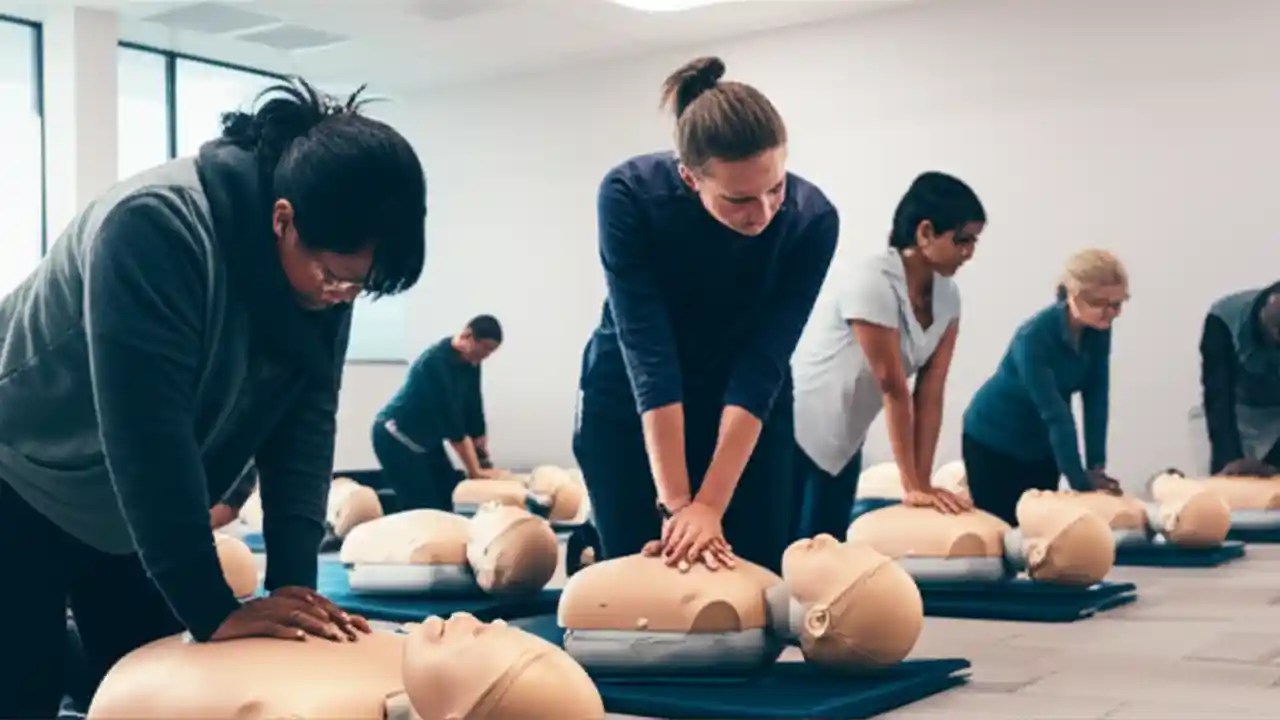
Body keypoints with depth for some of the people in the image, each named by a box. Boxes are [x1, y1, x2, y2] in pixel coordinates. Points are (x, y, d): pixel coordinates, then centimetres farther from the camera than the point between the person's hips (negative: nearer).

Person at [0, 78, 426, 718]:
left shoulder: (325, 263, -12)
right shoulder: (153, 226, -33)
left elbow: (304, 425, -11)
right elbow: (149, 436, -34)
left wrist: (295, 582, -19)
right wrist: (213, 612, -30)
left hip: (136, 515, 6)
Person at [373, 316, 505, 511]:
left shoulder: (470, 362, -2)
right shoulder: (437, 361, -27)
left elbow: (473, 412, 2)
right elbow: (450, 418, -27)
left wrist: (484, 461, -1)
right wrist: (474, 470, -23)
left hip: (427, 439, 9)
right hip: (396, 437, -9)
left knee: (446, 502, 3)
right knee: (422, 508, -13)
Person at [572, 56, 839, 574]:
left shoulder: (812, 219, -24)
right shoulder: (630, 195, -27)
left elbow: (762, 366, -24)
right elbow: (647, 351, -30)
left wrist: (710, 506, -28)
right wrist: (676, 505, -32)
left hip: (748, 412, 1)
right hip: (628, 406, -1)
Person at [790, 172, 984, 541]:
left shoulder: (947, 296, -2)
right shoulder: (870, 281, -24)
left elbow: (931, 392, -4)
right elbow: (892, 388, -22)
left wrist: (923, 483, -10)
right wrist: (912, 487, -18)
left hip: (844, 443, 8)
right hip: (795, 434, -7)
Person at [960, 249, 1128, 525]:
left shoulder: (1099, 331, -12)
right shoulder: (1034, 336, -31)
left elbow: (1097, 399, -13)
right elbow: (1055, 412, -34)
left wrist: (1096, 466, -19)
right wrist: (1080, 480, -34)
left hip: (1042, 445, 6)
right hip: (993, 441, -6)